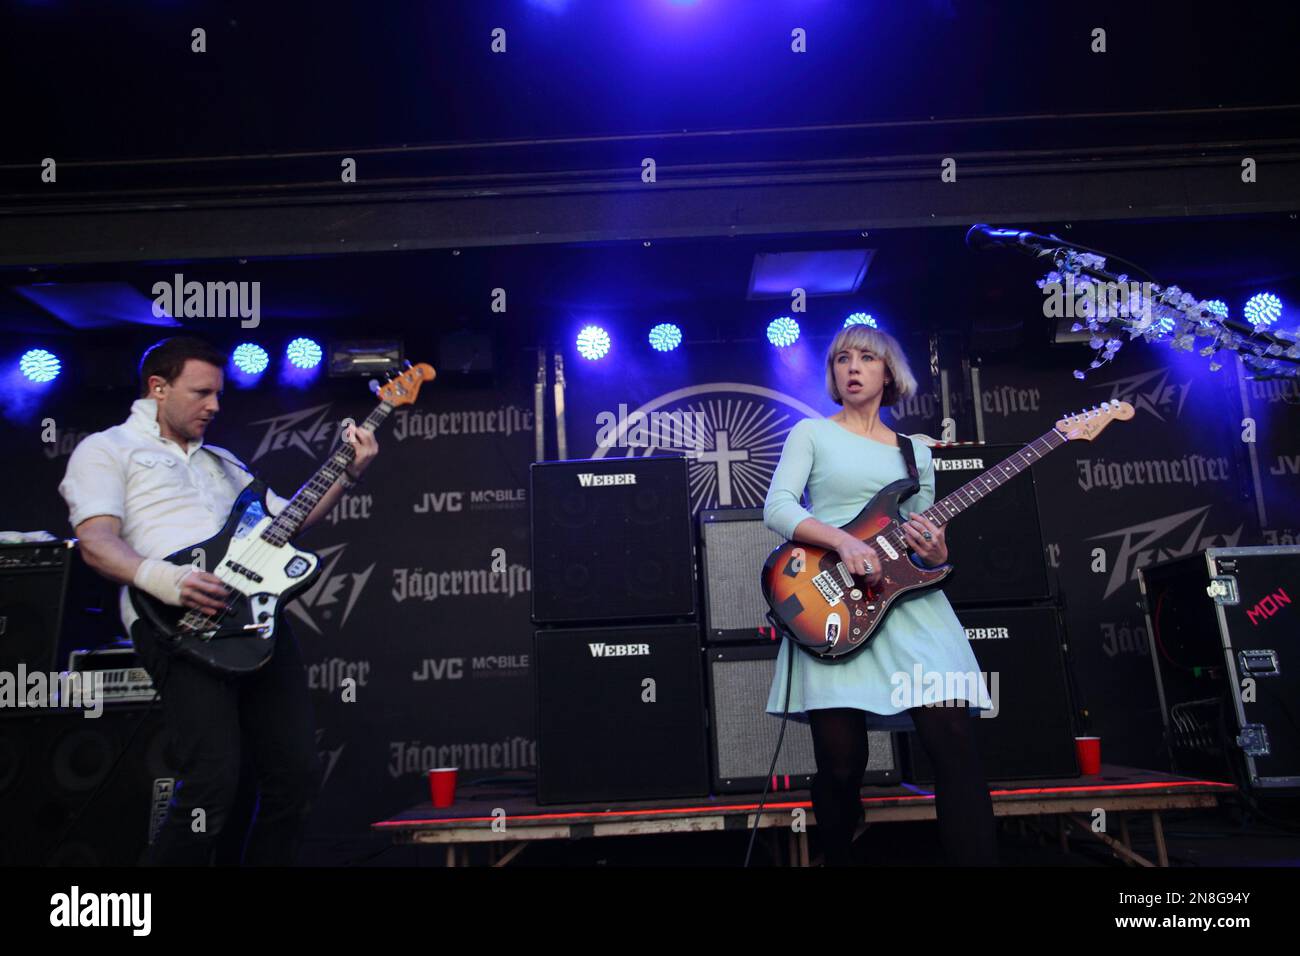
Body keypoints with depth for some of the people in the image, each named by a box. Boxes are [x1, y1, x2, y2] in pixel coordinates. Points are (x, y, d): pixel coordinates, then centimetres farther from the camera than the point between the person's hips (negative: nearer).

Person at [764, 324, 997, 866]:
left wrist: (936, 554, -4)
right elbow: (776, 509, -4)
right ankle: (837, 858, 20)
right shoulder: (812, 433, 10)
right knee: (842, 763, -7)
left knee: (954, 741, -14)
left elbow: (928, 535, 20)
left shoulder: (916, 451, 21)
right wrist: (843, 541, -19)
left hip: (909, 599, 3)